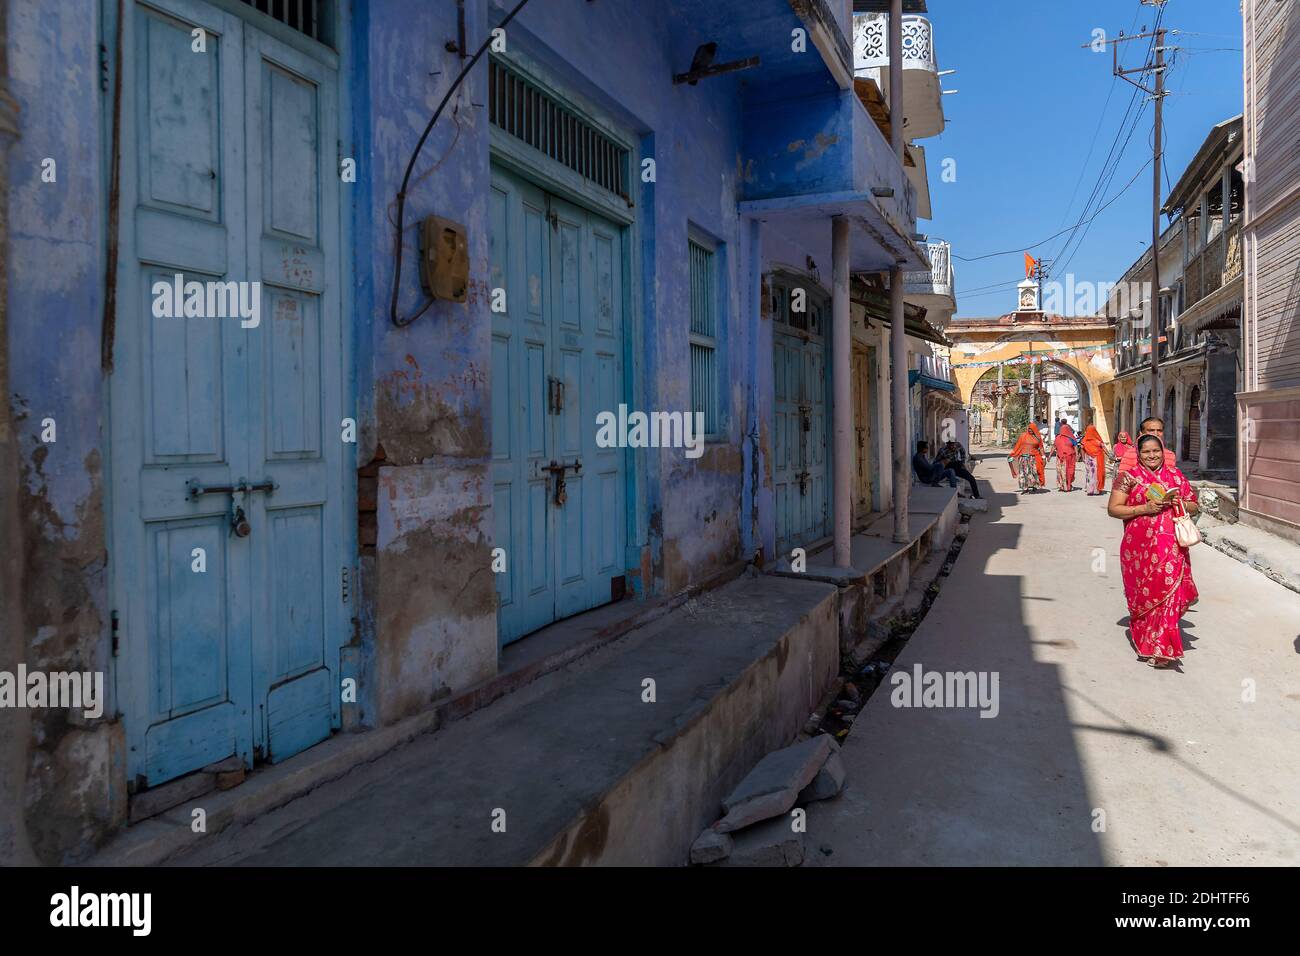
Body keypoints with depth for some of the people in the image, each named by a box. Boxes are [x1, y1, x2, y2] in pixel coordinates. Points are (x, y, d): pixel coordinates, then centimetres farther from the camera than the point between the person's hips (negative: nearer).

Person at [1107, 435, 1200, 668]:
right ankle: (1146, 643, 23)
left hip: (1171, 546, 2)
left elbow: (1194, 507, 18)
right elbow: (1113, 509, -3)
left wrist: (1180, 503, -4)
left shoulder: (1176, 476, 11)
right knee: (1144, 594, 5)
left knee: (1169, 591, -5)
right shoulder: (1129, 478, 1)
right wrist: (1144, 508, -13)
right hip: (1140, 546, -2)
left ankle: (1160, 648, 3)